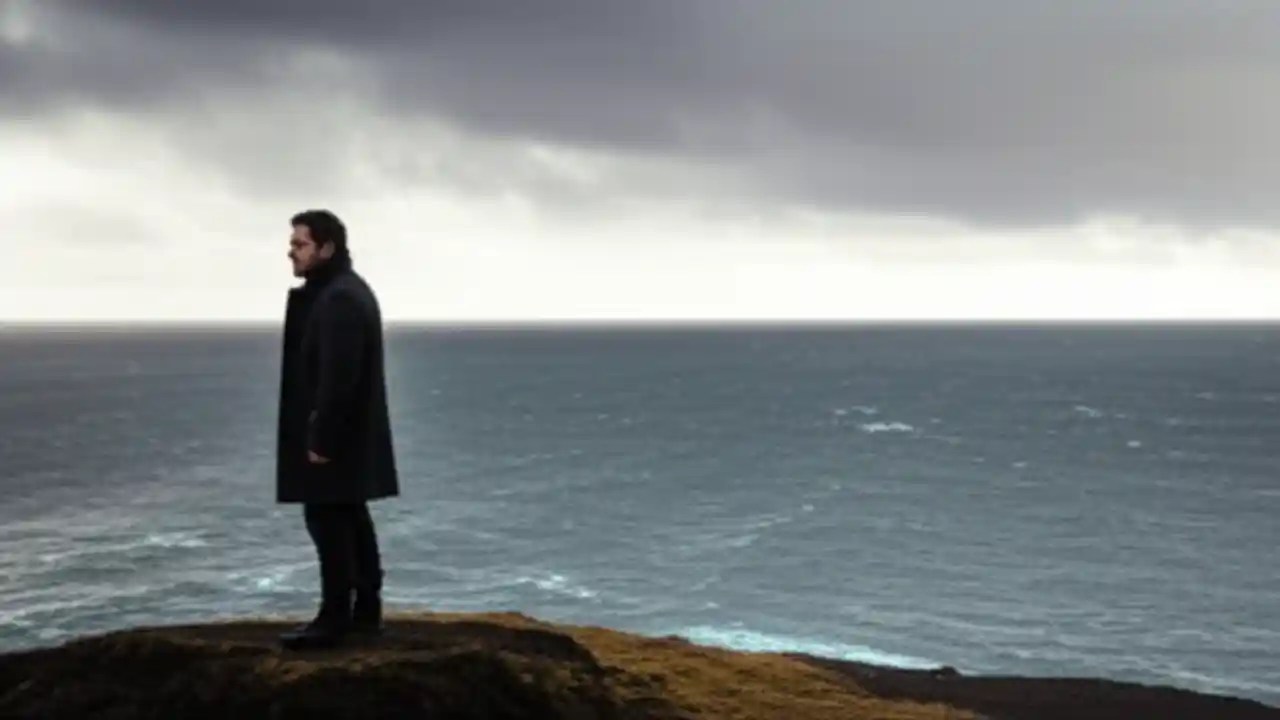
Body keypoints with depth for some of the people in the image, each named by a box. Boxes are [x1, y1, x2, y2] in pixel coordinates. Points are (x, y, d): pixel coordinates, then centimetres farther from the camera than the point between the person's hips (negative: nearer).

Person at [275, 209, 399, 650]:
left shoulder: (339, 298, -19)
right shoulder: (346, 290, 15)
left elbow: (338, 376, -24)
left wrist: (320, 438, -22)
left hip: (336, 435, -11)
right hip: (350, 432, 11)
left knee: (327, 520, -6)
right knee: (350, 519, 14)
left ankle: (334, 619, -2)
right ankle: (365, 612, 20)